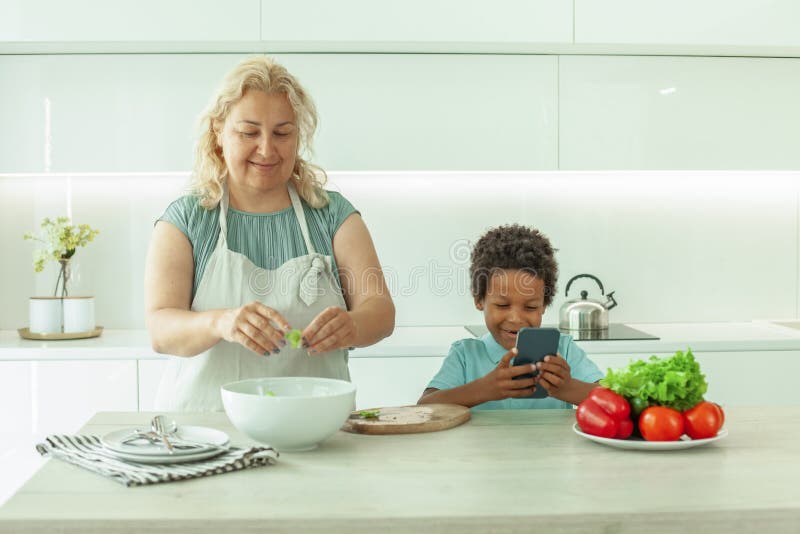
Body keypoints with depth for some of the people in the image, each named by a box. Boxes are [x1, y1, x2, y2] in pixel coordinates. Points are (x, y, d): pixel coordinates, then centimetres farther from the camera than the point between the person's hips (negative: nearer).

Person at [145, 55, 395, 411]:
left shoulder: (333, 215, 8)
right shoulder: (184, 219, 5)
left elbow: (381, 310, -1)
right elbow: (160, 330, -6)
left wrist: (351, 325, -25)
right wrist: (220, 323, -28)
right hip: (204, 425, -1)